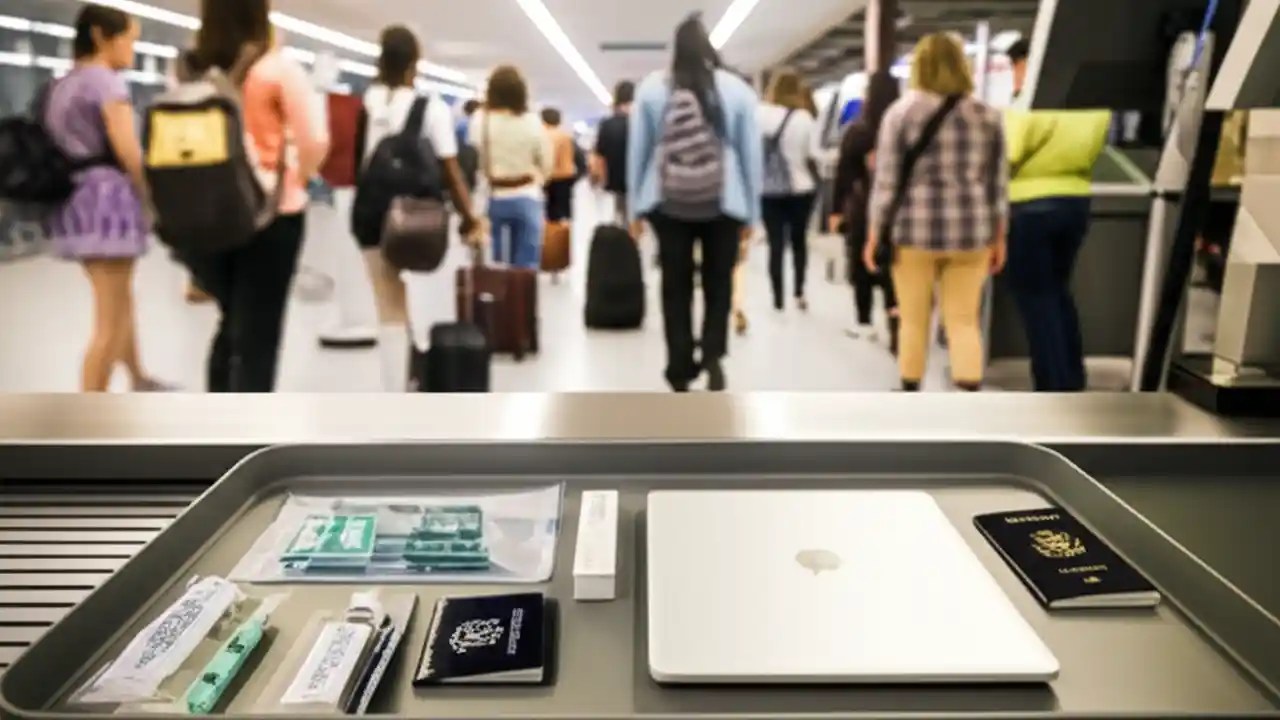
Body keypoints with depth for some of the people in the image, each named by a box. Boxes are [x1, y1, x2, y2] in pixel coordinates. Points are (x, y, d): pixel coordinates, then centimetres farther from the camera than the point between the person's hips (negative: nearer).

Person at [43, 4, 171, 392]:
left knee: (122, 299, 25)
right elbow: (128, 151, -17)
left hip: (72, 200, 10)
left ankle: (140, 381, 39)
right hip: (108, 197, -10)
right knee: (108, 323, -6)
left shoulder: (60, 86, 18)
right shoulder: (106, 80, -9)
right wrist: (153, 197, -6)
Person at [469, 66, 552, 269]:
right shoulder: (532, 121, -6)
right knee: (526, 265, 3)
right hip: (526, 198, -1)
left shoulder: (480, 120, -6)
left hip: (493, 198, 1)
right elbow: (547, 163, 1)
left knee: (495, 265, 7)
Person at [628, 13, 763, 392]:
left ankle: (681, 373, 10)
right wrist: (751, 211, 11)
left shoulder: (652, 87, 3)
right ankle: (713, 356, -2)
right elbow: (752, 154, 4)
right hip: (722, 204, 0)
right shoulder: (737, 89, 2)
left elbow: (637, 150, 4)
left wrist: (636, 206, 10)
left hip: (669, 204, 1)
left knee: (676, 287, 7)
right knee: (718, 283, 12)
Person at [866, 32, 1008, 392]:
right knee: (965, 322, 7)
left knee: (914, 320, 9)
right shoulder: (987, 115, 7)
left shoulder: (901, 112, -1)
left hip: (914, 230, -2)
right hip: (970, 232, 2)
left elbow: (886, 181, -5)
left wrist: (874, 235, 1)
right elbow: (998, 184, 8)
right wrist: (999, 238, 16)